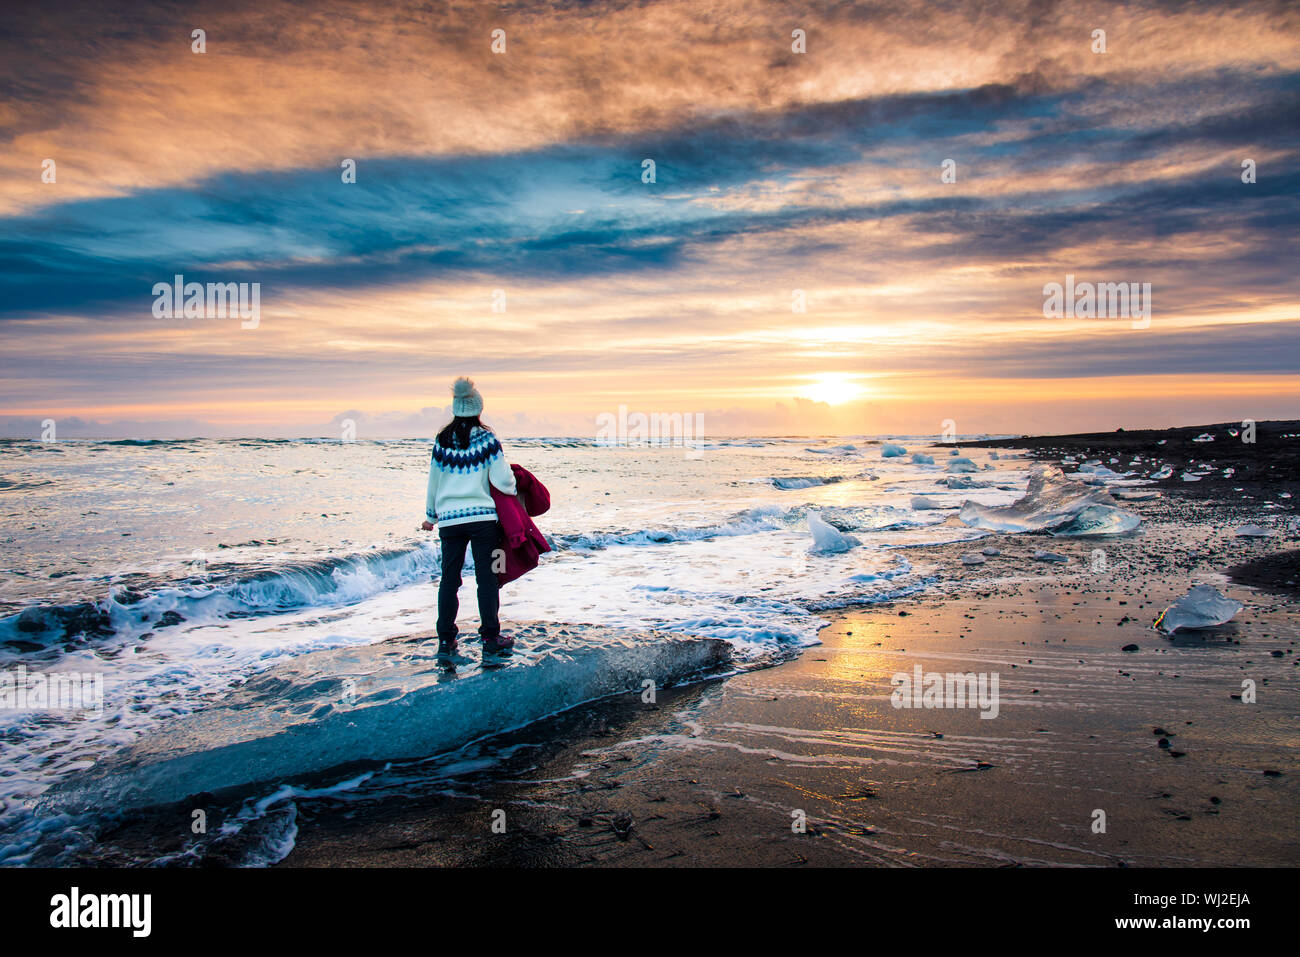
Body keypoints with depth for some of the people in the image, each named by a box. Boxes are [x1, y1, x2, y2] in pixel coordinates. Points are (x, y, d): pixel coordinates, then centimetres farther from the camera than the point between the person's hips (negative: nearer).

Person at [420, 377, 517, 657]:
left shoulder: (442, 442, 4)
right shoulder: (488, 440, -5)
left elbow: (433, 483, 12)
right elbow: (502, 480, -8)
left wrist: (430, 516, 24)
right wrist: (513, 487, 16)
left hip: (449, 518, 3)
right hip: (483, 516, -2)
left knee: (449, 578, 8)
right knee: (486, 577, 3)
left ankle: (446, 639, 11)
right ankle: (490, 637, 6)